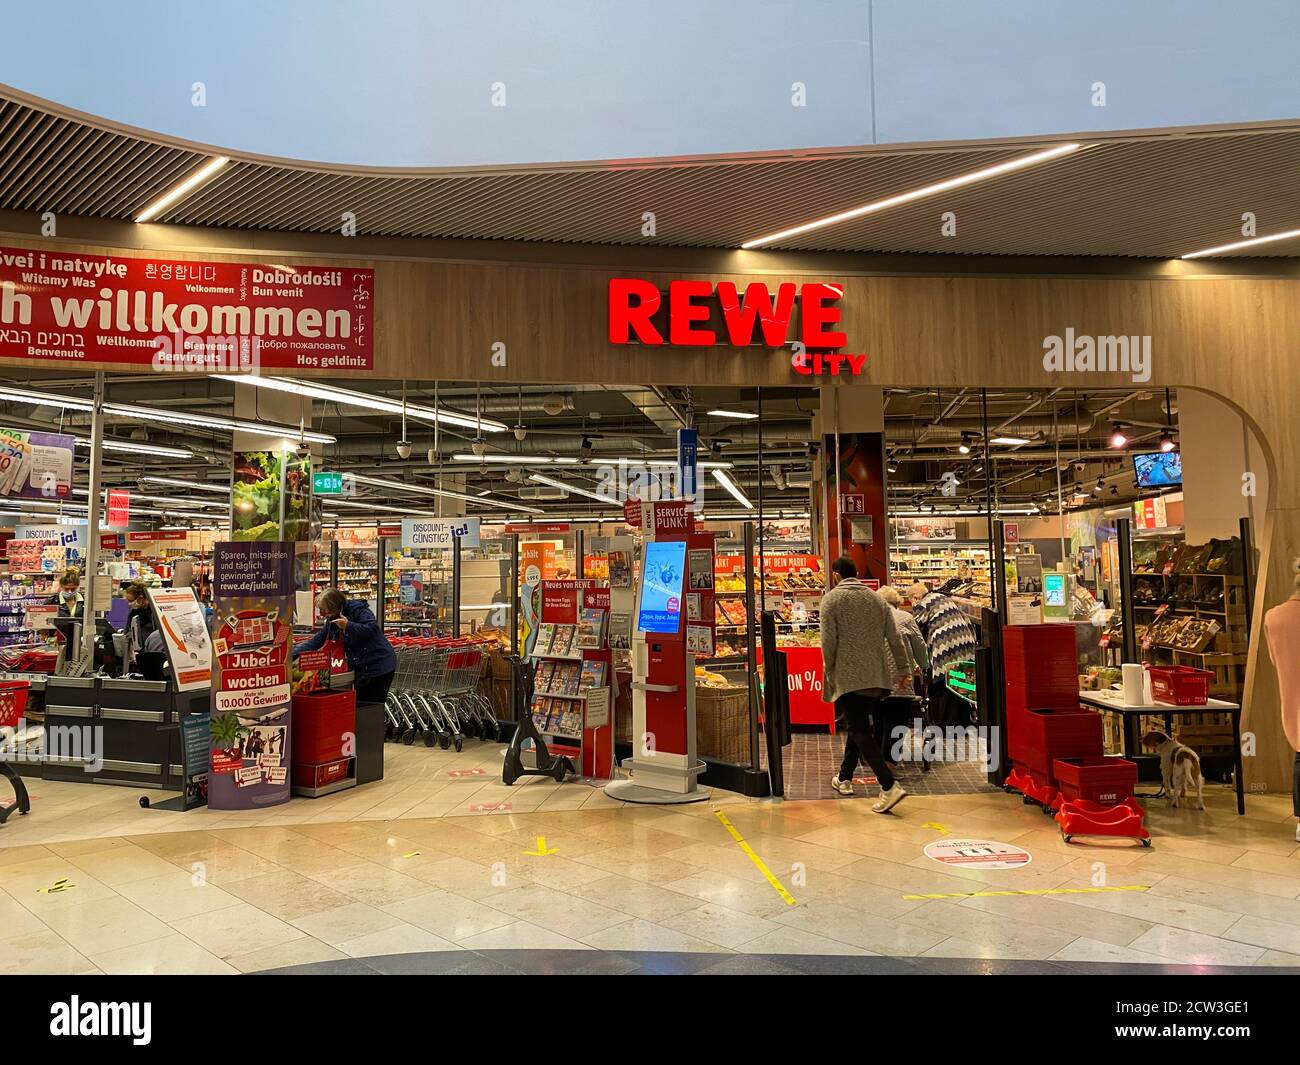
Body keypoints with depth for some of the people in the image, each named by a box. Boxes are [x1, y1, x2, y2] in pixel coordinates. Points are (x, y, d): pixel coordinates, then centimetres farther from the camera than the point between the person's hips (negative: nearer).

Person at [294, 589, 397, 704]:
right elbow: (315, 642, 8)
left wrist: (348, 626, -34)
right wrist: (292, 653, -2)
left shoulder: (358, 610, -16)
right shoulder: (331, 622, 7)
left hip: (379, 666, -8)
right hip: (361, 669, 8)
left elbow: (372, 629, -28)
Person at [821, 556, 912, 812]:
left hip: (848, 675, -6)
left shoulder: (832, 599, -3)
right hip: (876, 676, 6)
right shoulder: (876, 599, 11)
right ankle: (844, 779, 30)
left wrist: (828, 671, 2)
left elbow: (829, 641, -10)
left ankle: (890, 787, -20)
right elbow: (894, 638, 10)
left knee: (860, 732, -7)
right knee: (857, 726, 19)